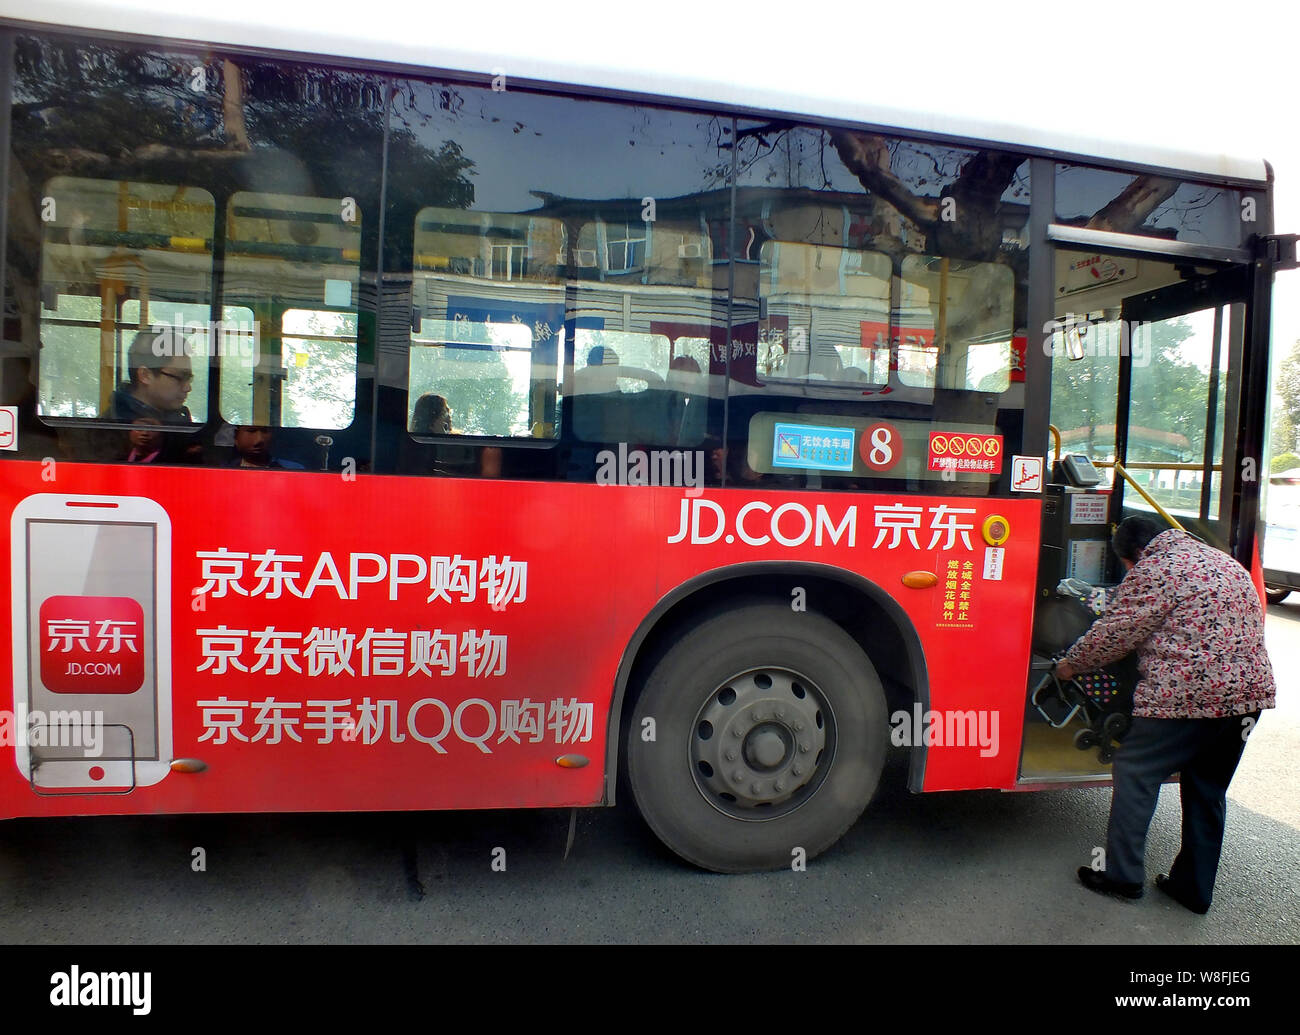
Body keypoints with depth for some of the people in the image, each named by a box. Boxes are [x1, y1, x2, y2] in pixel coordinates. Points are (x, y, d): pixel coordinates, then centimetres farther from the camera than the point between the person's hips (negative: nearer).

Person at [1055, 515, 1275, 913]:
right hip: (1250, 690, 9)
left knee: (1134, 770, 5)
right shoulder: (1225, 563, 20)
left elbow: (1114, 633, -5)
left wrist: (1071, 663, 10)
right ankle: (1194, 888, 26)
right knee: (1207, 789, 18)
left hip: (1190, 694, -9)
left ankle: (1123, 876, 9)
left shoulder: (1153, 570, -8)